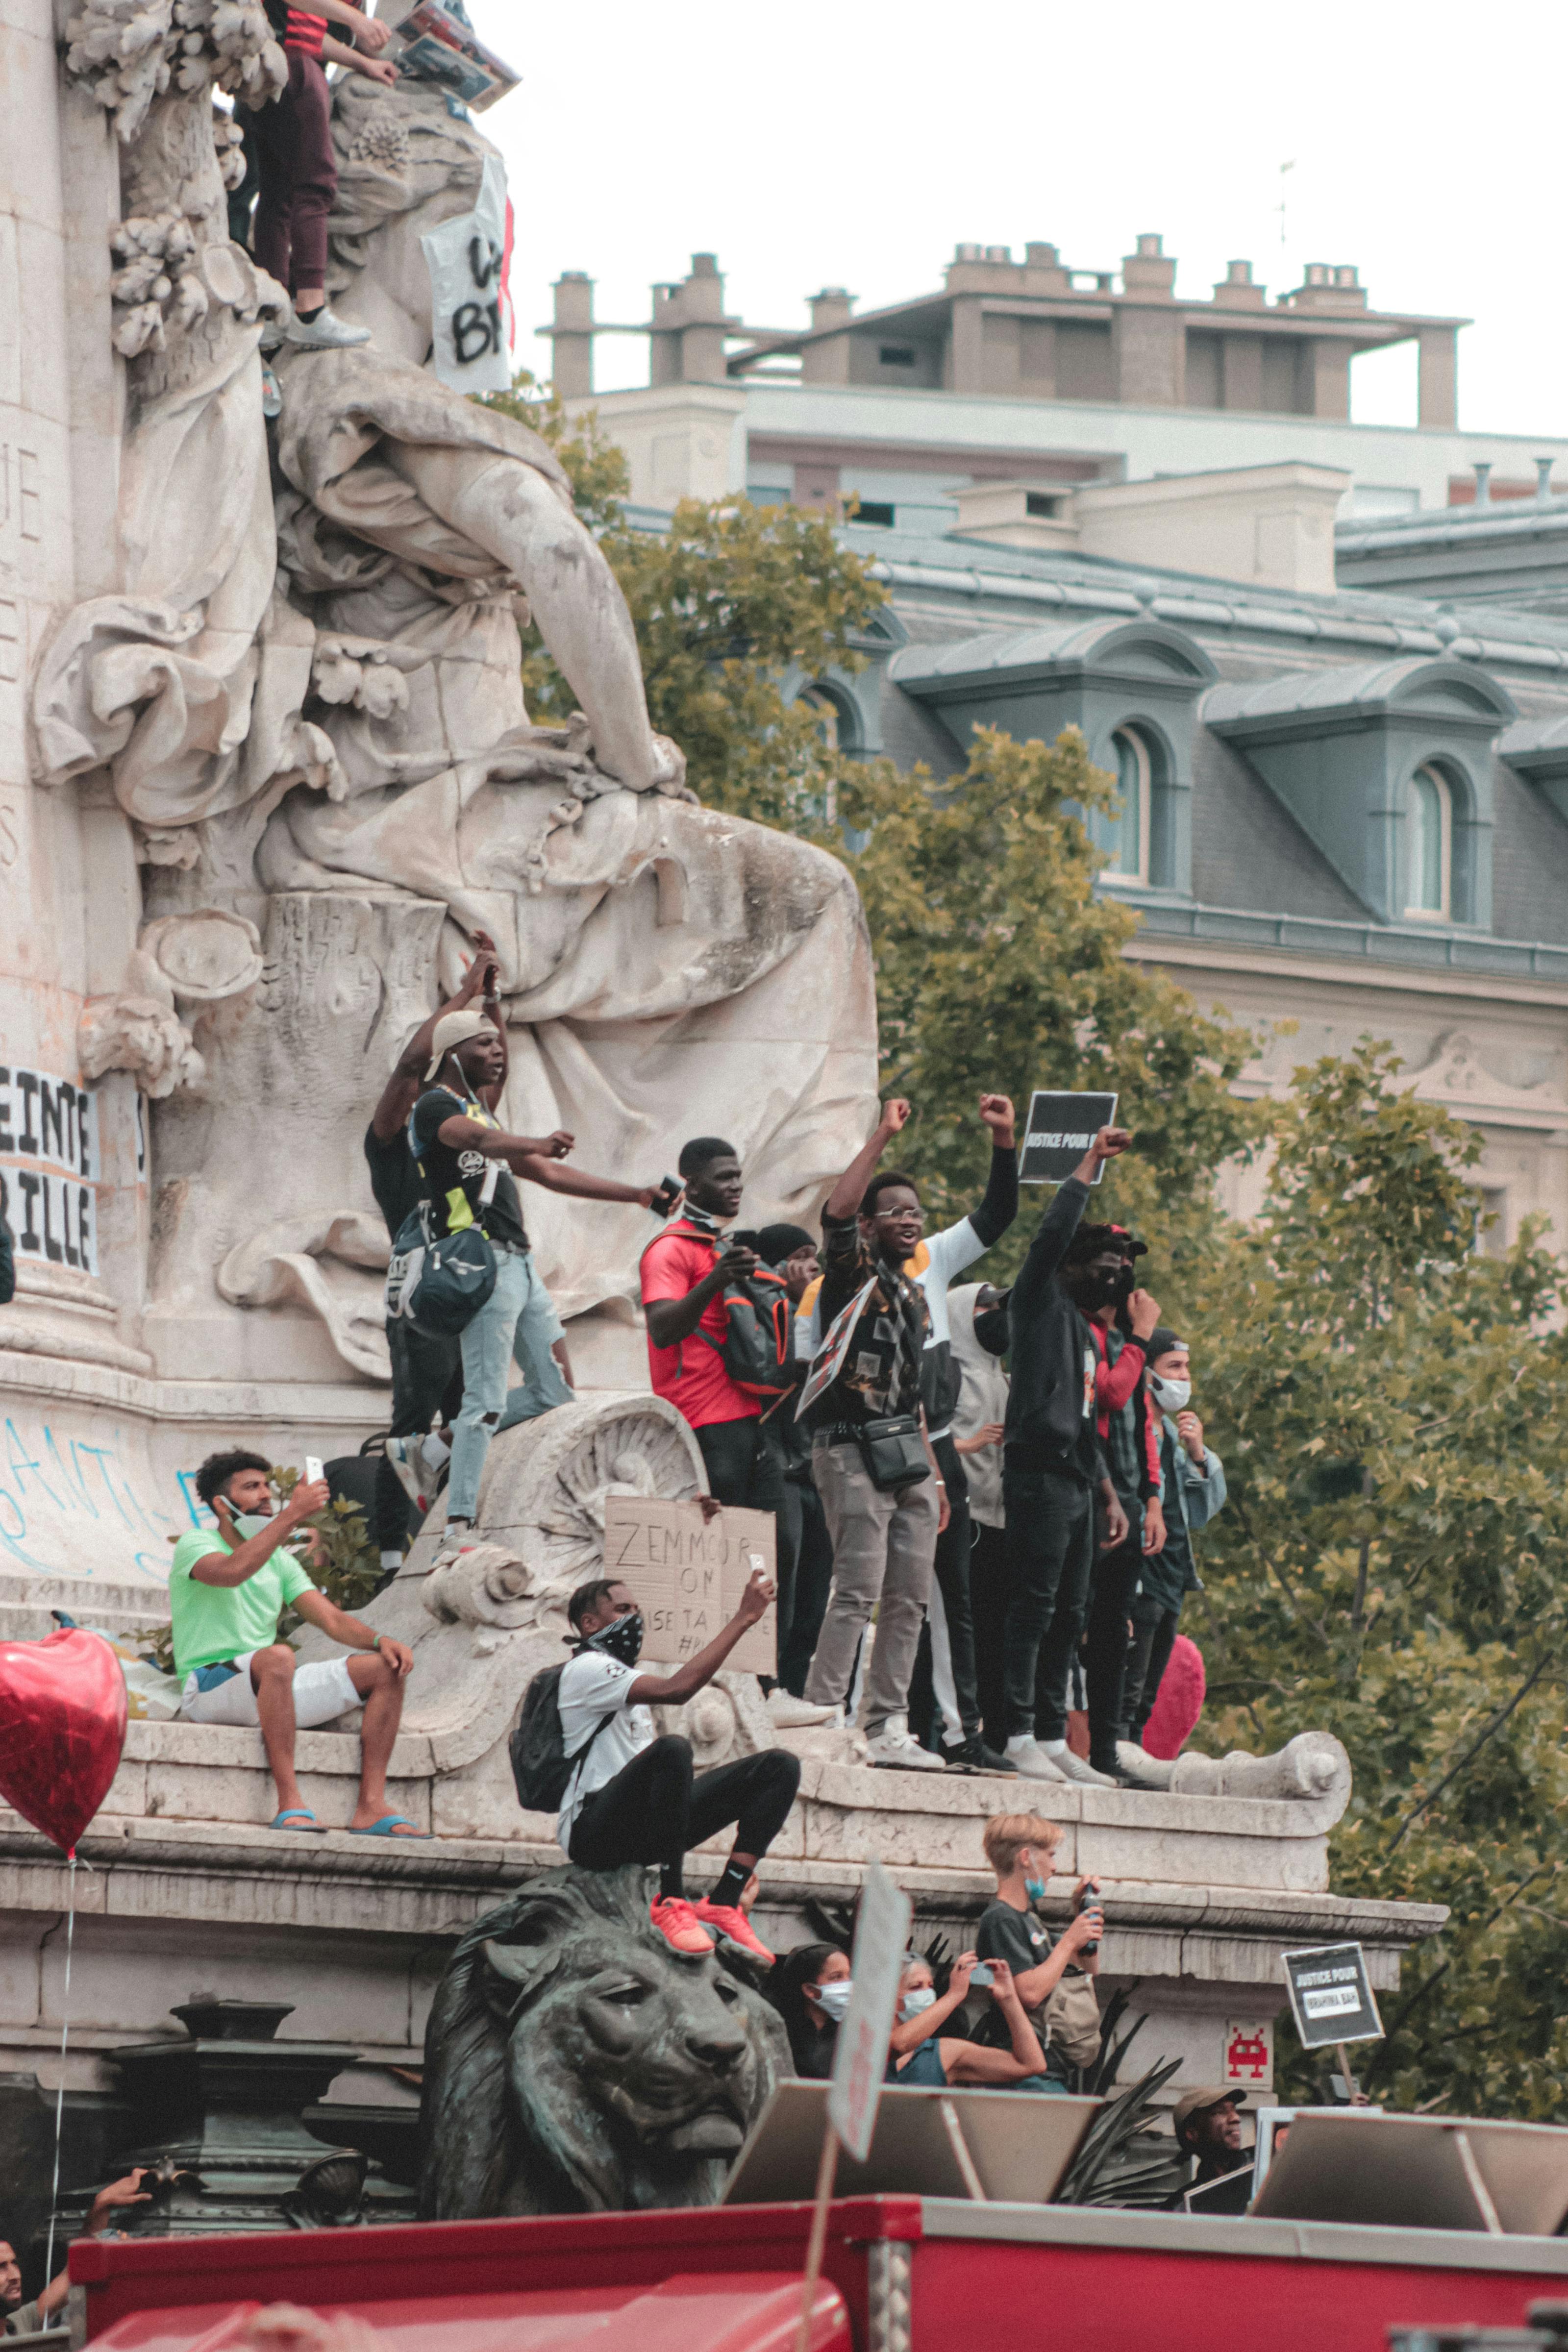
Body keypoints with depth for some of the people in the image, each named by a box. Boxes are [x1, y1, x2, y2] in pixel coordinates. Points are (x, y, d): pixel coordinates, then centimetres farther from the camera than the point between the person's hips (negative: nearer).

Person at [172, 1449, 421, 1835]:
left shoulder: (278, 1561, 20)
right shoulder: (195, 1545, -2)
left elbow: (331, 1619, 11)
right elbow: (231, 1571, -26)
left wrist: (381, 1640, -9)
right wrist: (292, 1516, -29)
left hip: (268, 1691, 7)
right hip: (211, 1685, -7)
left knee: (386, 1668, -5)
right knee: (278, 1657, -40)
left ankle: (371, 1808, -17)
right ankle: (290, 1804, -44)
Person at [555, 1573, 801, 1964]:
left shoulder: (620, 1675, 27)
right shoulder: (586, 1670, -6)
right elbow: (676, 1689, -21)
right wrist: (743, 1618, -19)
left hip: (639, 1829, 9)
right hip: (592, 1831, -9)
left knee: (780, 1766, -3)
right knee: (672, 1748, -39)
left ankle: (722, 1905, -15)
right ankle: (670, 1904, -32)